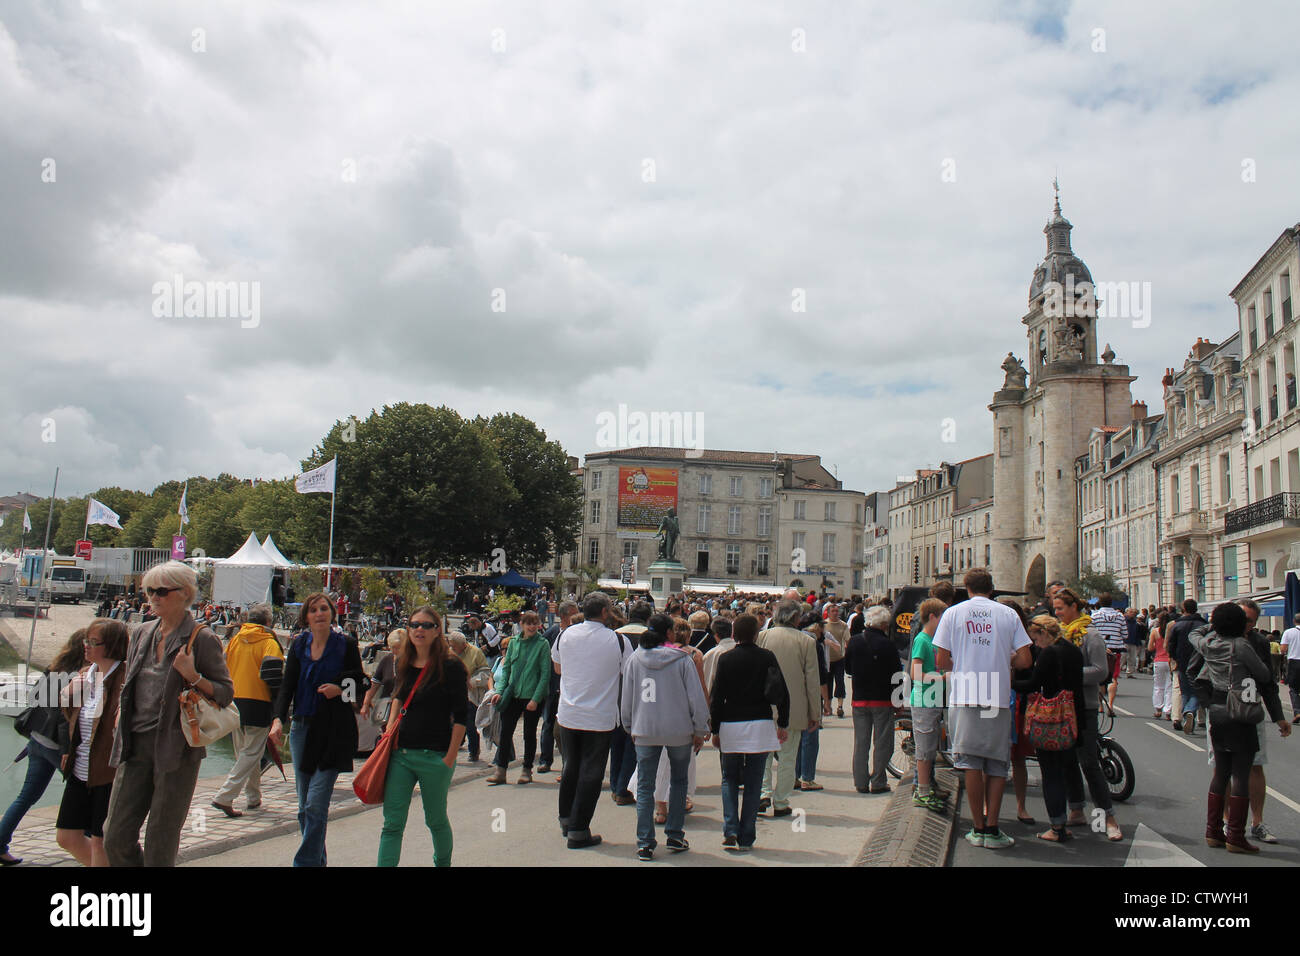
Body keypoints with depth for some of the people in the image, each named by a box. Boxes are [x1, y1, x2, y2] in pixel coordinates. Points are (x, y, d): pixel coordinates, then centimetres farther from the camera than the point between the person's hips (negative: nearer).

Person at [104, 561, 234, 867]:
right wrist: (121, 713, 12)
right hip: (135, 744, 5)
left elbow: (226, 693, -5)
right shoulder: (142, 634, 12)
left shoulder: (202, 639, -6)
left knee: (161, 842, 1)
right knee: (116, 837, 4)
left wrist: (193, 677, -20)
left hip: (176, 747, -5)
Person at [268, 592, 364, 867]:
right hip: (302, 728, 5)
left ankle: (307, 860, -4)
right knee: (304, 805, 11)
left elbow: (359, 684, 4)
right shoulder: (299, 646, 7)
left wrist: (340, 689, -16)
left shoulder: (346, 646, -4)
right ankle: (318, 859, 26)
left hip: (334, 730, -4)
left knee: (316, 804, -11)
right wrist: (278, 719, -12)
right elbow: (287, 686, 3)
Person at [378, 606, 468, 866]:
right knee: (392, 822, 1)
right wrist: (389, 732, 10)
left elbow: (461, 715, -10)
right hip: (400, 753, 5)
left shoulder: (450, 666, -10)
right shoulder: (404, 663, 7)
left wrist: (450, 757, -12)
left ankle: (443, 863, 35)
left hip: (434, 756, -5)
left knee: (436, 820, 12)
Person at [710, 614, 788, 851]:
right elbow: (783, 693, 2)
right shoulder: (767, 658, 0)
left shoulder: (725, 658, -4)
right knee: (753, 782, 7)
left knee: (729, 779, 15)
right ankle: (746, 838, 8)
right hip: (761, 724, 1)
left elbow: (717, 696, -3)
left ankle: (730, 829, 0)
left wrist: (715, 729, 5)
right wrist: (783, 724, 12)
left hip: (731, 725, -1)